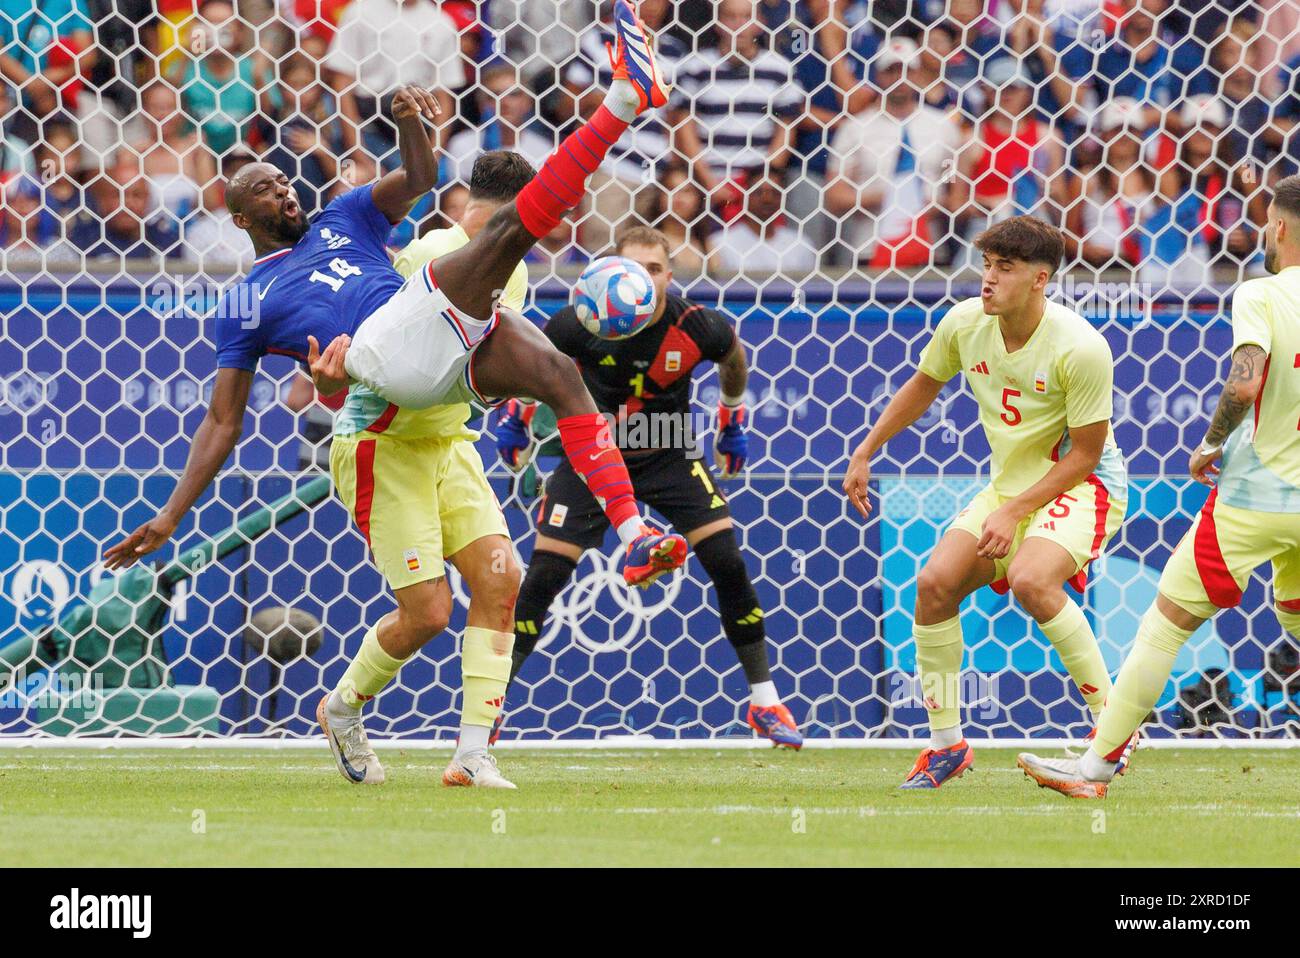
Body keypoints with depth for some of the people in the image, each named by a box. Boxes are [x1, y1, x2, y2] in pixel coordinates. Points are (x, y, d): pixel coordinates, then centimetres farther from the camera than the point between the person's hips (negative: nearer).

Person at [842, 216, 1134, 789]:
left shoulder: (1080, 348, -24)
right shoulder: (965, 323, -6)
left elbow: (1084, 452, -18)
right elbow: (923, 386, 15)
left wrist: (1013, 513, -22)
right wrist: (864, 454, 17)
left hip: (1081, 485, -6)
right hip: (1008, 482, 6)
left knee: (1029, 579, -32)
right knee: (935, 581, -12)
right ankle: (946, 743, 2)